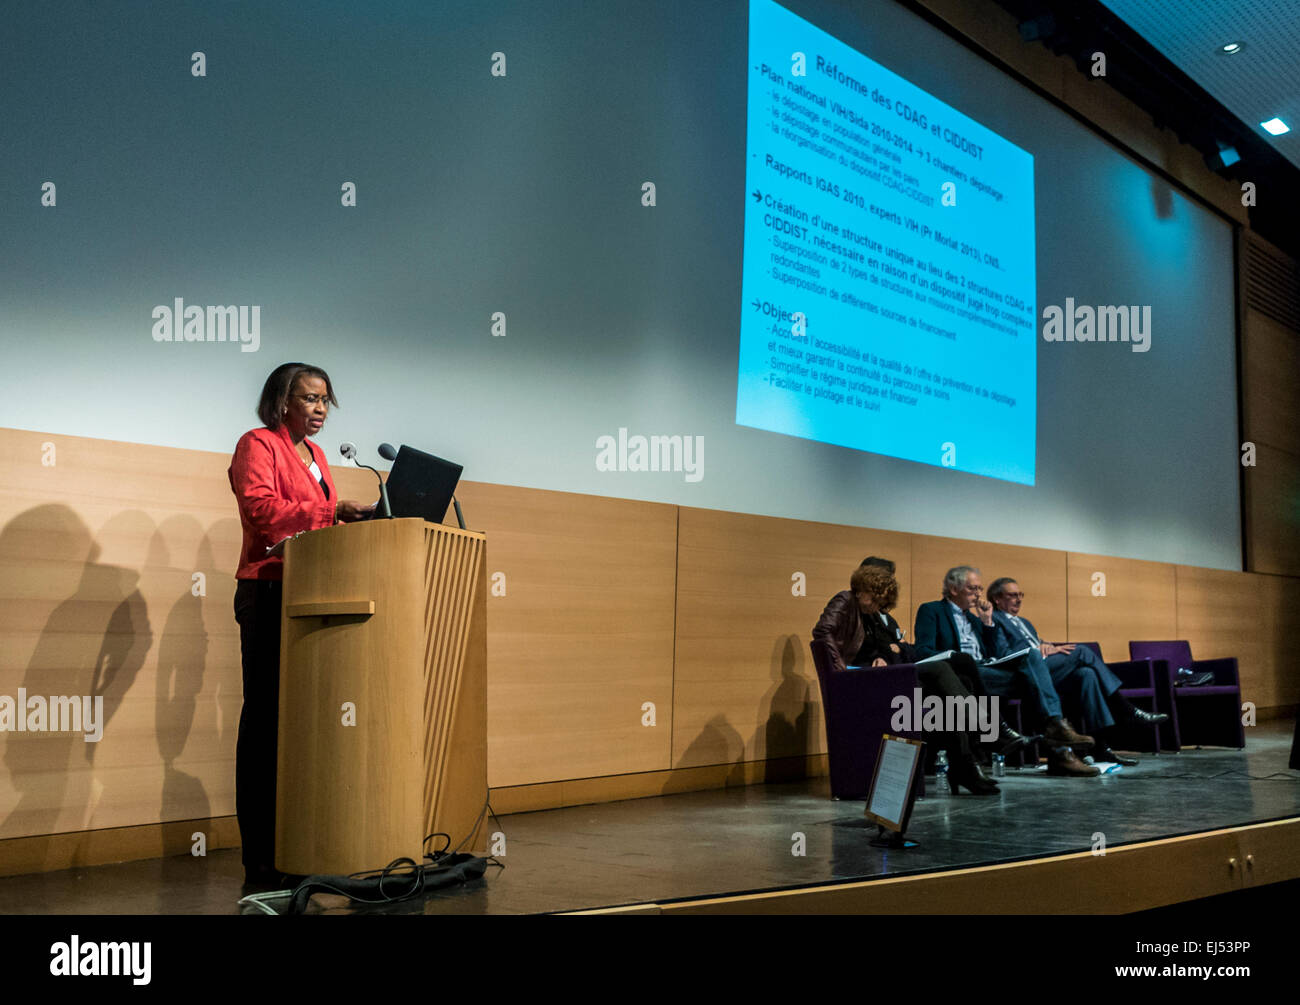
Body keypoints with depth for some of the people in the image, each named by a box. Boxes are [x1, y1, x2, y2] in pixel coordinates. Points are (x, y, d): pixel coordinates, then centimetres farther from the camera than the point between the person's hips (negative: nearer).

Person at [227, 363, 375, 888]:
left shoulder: (316, 455, 22)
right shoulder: (257, 444, -1)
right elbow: (261, 508, -17)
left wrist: (352, 520, 6)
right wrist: (332, 511, -22)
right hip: (269, 593, -8)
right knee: (266, 715, -8)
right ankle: (261, 859, -5)